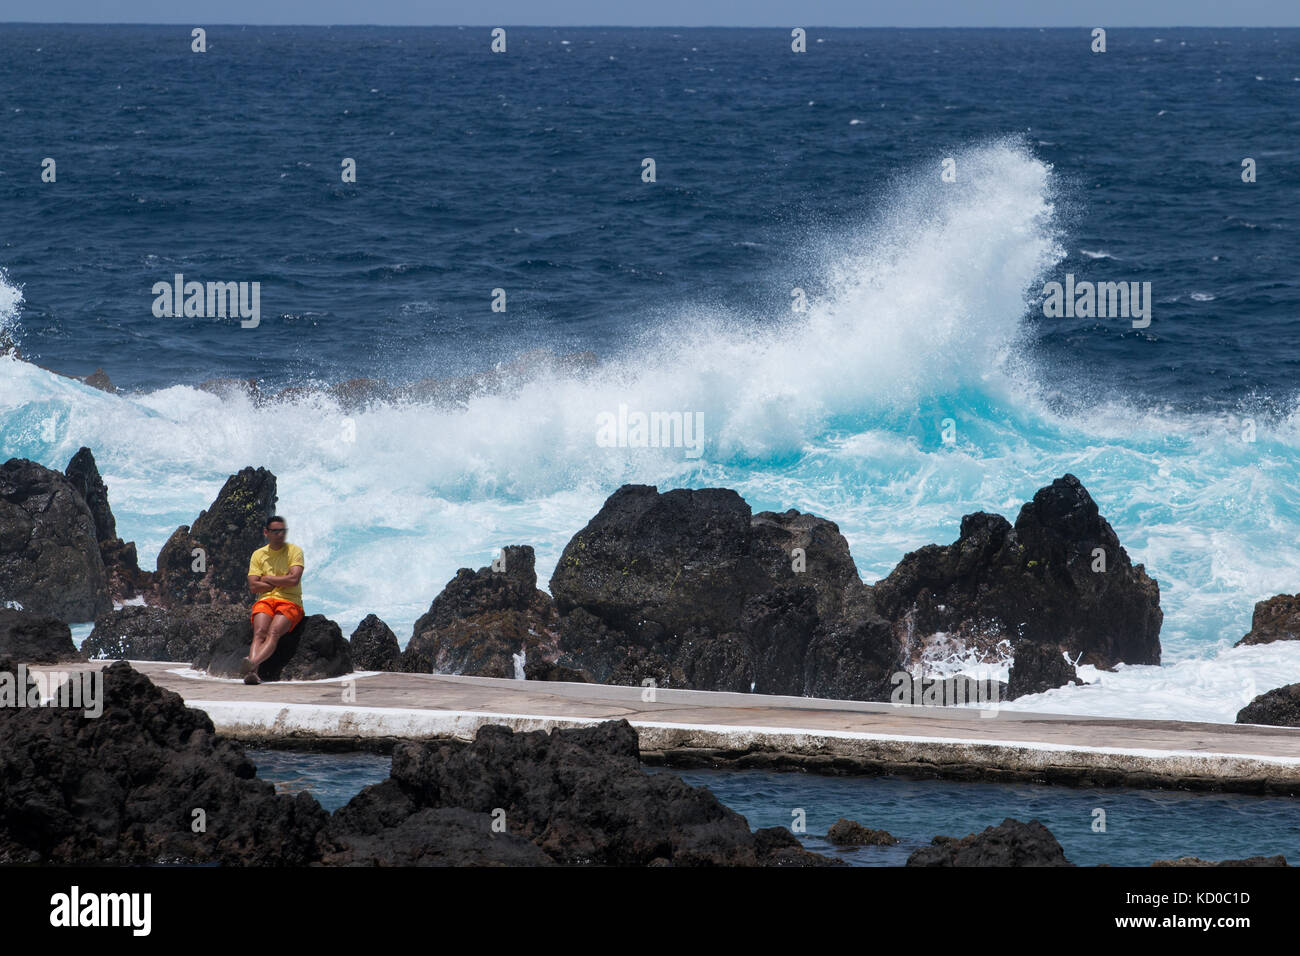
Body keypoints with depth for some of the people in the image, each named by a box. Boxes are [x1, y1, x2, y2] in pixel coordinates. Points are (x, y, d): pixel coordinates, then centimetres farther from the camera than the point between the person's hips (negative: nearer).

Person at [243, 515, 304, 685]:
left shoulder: (294, 551, 7)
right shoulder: (258, 555, 14)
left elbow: (294, 580, -8)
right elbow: (253, 586, 3)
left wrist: (268, 579, 0)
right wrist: (282, 582, -3)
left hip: (290, 602, -2)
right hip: (265, 601, 2)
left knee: (273, 633, -30)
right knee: (259, 632, -27)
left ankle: (252, 663, -56)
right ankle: (252, 673, -49)